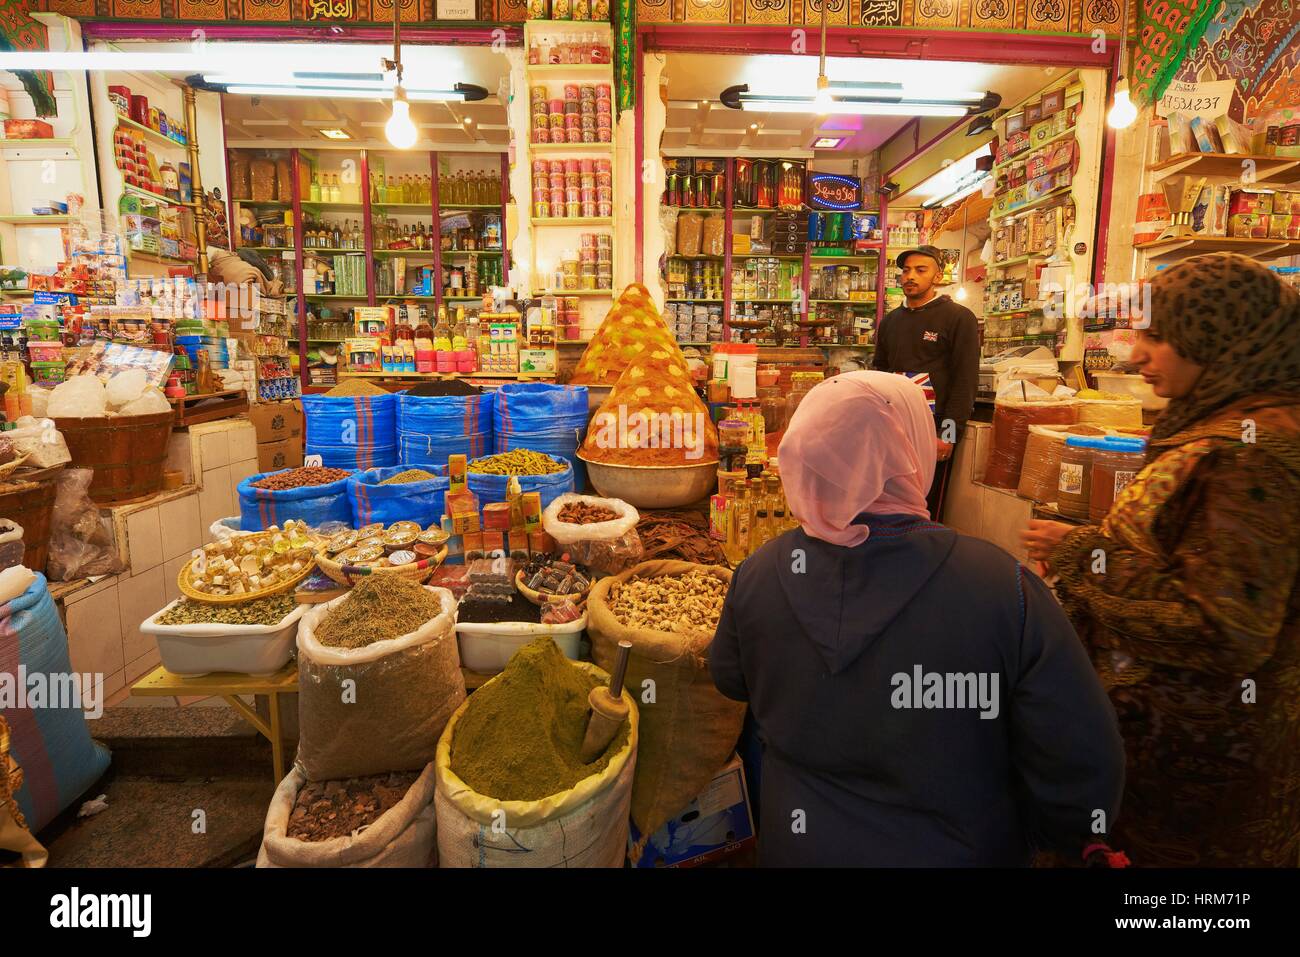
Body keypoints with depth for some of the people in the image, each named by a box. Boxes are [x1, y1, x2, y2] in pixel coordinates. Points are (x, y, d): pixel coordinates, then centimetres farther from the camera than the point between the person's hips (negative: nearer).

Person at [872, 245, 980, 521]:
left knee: (927, 509, 0)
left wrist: (948, 433, -16)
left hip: (933, 433, -5)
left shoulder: (959, 318, -2)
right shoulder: (890, 321, 17)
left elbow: (965, 381, -8)